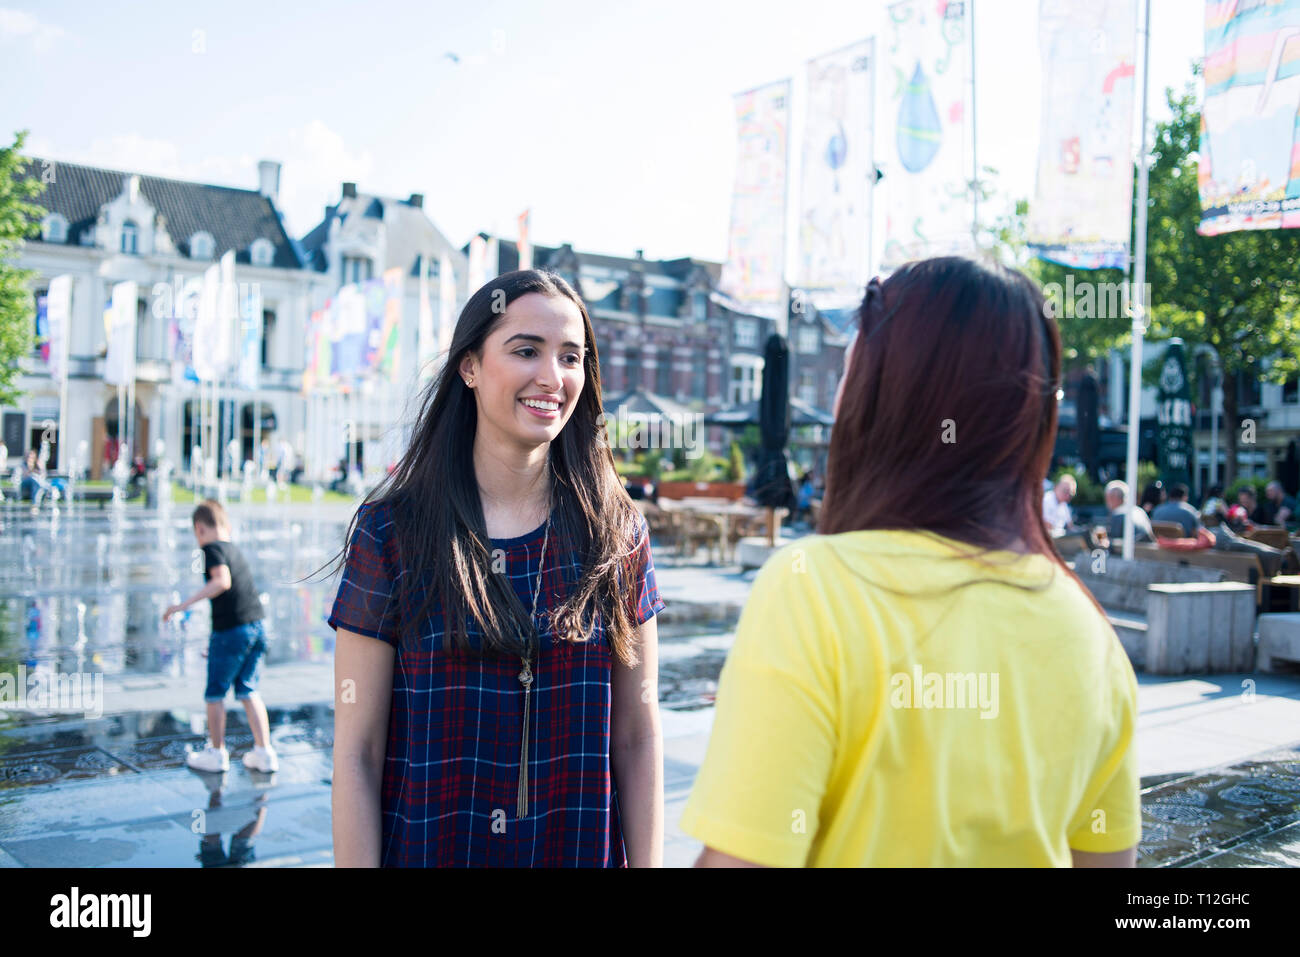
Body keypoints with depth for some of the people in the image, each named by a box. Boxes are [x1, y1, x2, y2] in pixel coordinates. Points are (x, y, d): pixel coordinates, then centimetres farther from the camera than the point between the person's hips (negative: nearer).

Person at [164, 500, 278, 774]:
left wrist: (184, 605, -25)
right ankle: (264, 752, 14)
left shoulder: (212, 549, -7)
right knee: (248, 690, 16)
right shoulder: (235, 549, 17)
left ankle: (217, 753, 21)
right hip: (257, 627, 7)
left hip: (230, 630, -7)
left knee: (215, 692, 10)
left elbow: (222, 581, -26)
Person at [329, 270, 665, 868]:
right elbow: (357, 754, -8)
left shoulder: (617, 534, -3)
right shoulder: (389, 531, -9)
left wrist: (646, 862, -6)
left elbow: (638, 741, -2)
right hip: (426, 848, -1)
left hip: (582, 849, 2)